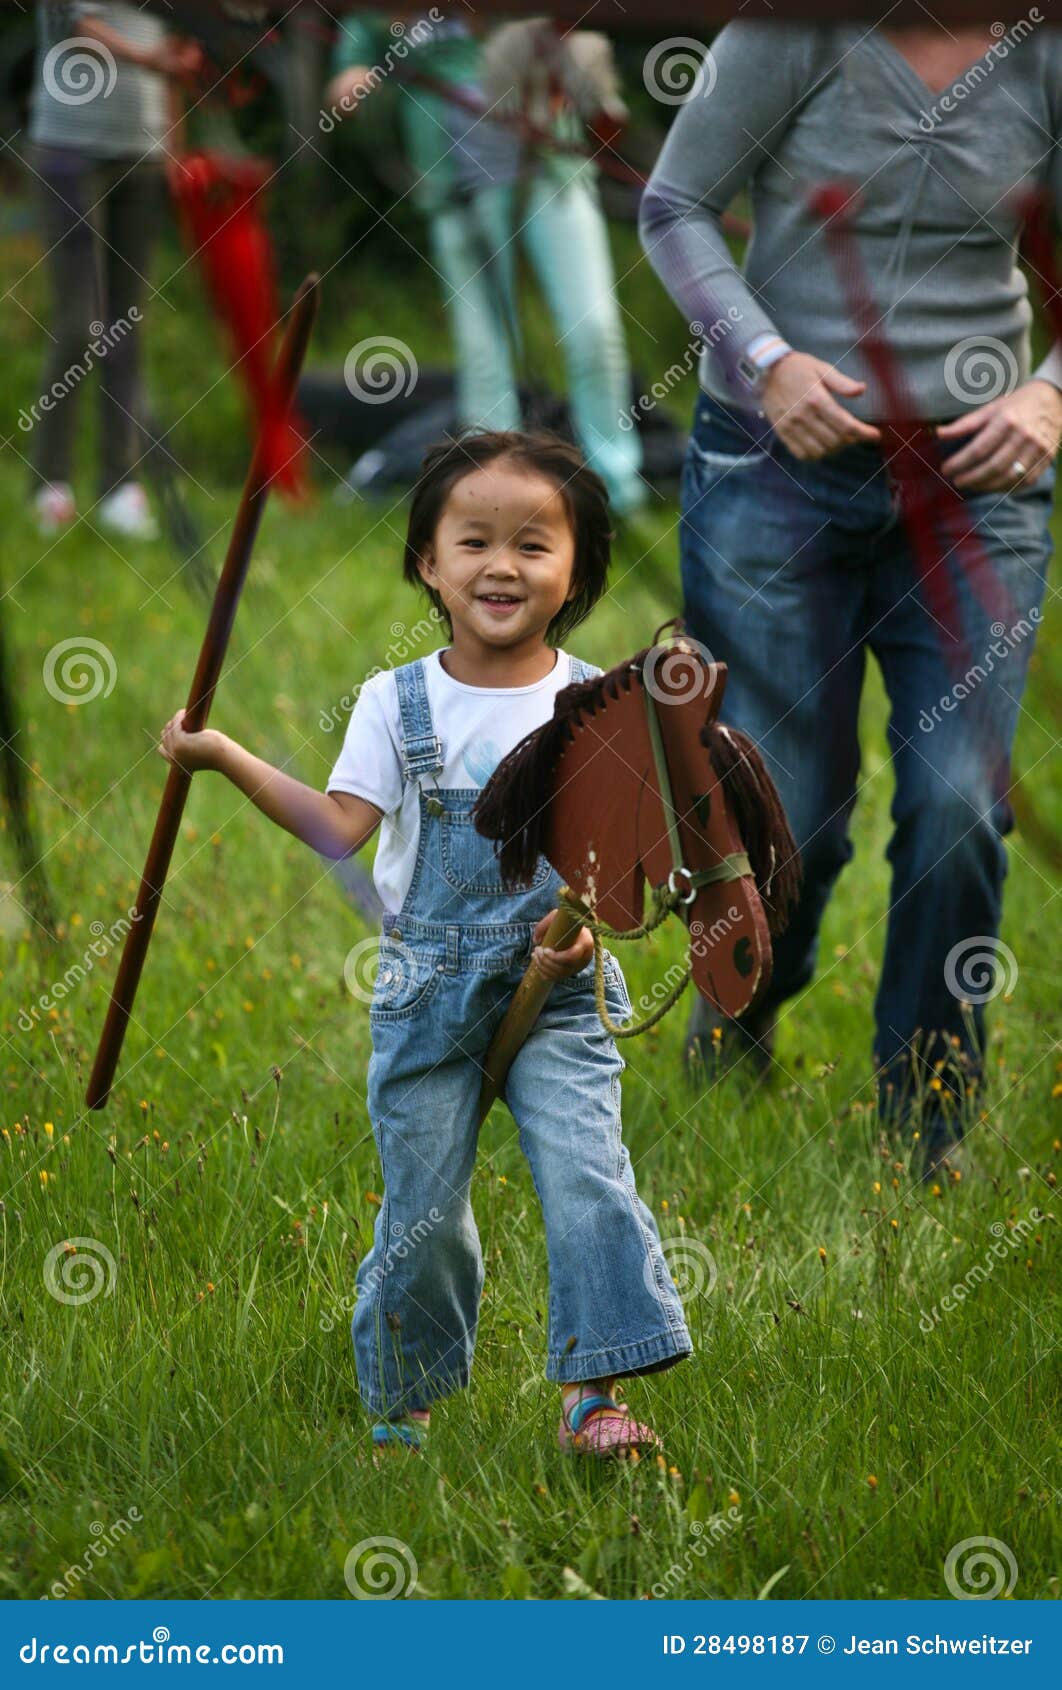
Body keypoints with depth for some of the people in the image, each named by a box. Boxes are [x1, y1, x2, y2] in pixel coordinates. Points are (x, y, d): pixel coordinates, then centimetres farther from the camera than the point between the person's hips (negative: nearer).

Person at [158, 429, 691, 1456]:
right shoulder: (398, 704, 1)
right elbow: (341, 830, -6)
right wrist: (227, 759, -13)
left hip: (556, 990, 0)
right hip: (429, 989, 1)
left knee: (586, 1176, -16)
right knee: (422, 1208, 6)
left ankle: (589, 1393, -11)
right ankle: (402, 1403, 23)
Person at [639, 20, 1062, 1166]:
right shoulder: (801, 30, -9)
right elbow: (674, 207, -3)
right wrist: (766, 360, -18)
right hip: (779, 467, -1)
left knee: (958, 805, -9)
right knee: (786, 817, 2)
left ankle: (925, 1148, 8)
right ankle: (733, 1051, 36)